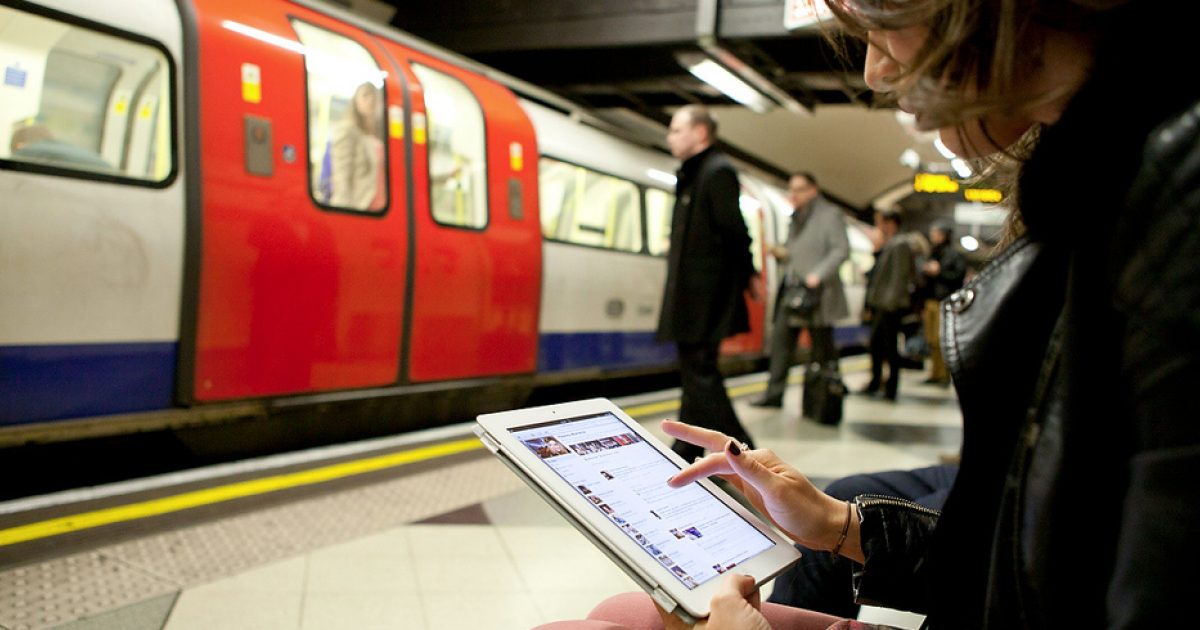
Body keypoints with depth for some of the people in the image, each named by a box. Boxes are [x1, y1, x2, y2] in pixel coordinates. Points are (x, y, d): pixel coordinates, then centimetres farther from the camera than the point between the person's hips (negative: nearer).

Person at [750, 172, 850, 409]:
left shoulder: (830, 215, -3)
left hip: (817, 291, -7)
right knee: (780, 339, -1)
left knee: (822, 345, 2)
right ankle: (774, 393, 1)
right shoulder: (796, 219, 19)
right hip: (792, 289, 7)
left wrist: (818, 275, -22)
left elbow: (841, 250, -11)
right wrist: (781, 253, 4)